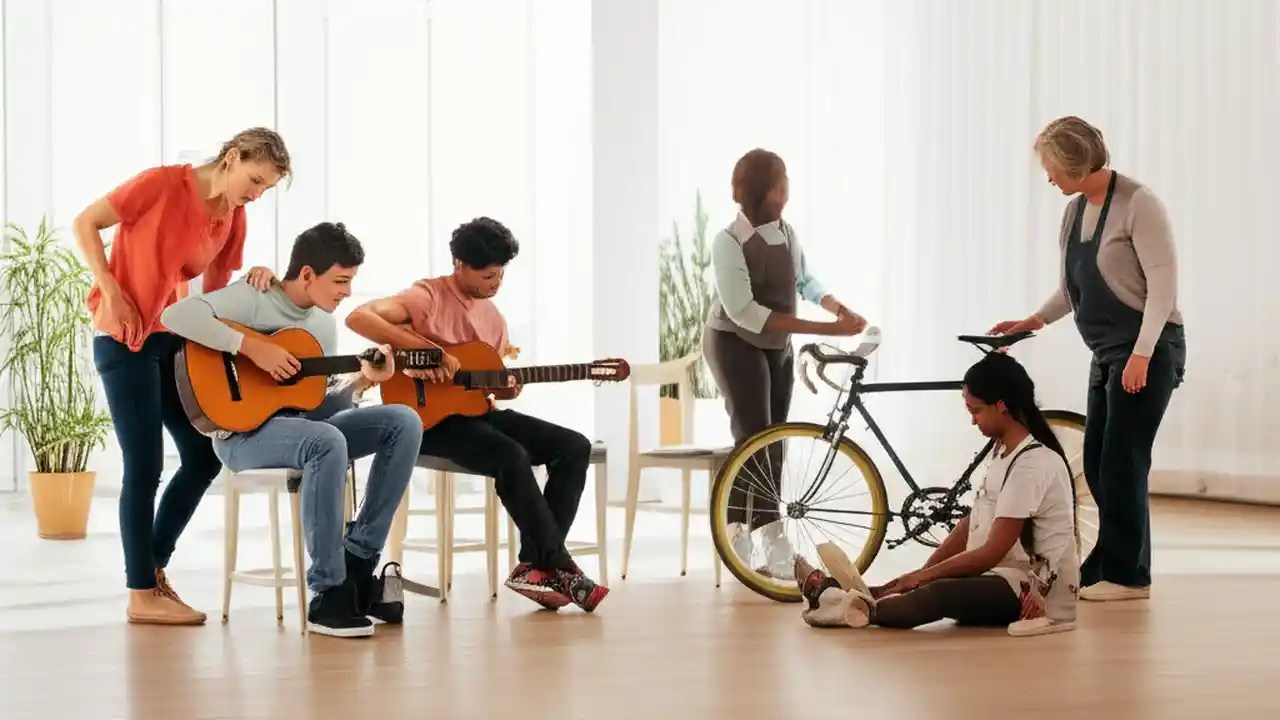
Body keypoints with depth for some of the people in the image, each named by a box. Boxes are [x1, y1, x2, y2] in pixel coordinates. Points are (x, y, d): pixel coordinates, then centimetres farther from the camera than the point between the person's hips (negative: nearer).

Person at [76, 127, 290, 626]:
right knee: (145, 464, -7)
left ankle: (154, 566, 19)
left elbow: (213, 295, 9)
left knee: (205, 455, 5)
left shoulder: (234, 218, 5)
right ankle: (142, 595, 0)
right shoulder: (163, 183, -14)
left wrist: (252, 284, -11)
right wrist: (112, 294, -14)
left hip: (172, 337, 7)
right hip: (124, 338, -7)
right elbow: (85, 224, -9)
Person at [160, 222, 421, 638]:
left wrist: (362, 381, -3)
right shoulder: (253, 299, -10)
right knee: (328, 442, -38)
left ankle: (357, 563, -9)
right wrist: (251, 346, -28)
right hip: (244, 434, -8)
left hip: (300, 426, 8)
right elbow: (176, 316, -26)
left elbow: (322, 405, 15)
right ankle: (328, 594, -31)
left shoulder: (325, 322, 13)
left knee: (404, 422, -10)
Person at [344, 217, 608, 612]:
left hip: (477, 410, 8)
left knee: (574, 446, -8)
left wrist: (509, 386, -6)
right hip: (432, 415, -8)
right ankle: (560, 568, -21)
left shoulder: (493, 316, 14)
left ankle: (536, 563, -10)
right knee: (511, 456, -33)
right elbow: (358, 317, -24)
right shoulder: (429, 297, -9)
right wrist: (423, 347, -29)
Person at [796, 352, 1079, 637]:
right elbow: (970, 525, 12)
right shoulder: (1002, 451, 12)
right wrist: (918, 575, 3)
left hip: (1038, 591, -11)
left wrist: (924, 575, -11)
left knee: (939, 595, -29)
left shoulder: (1032, 464, -18)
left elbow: (992, 552, -19)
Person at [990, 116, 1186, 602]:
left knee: (1121, 463, -8)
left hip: (1147, 350, -8)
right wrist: (1035, 320, 5)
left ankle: (1126, 575, 1)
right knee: (1097, 465, 8)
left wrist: (1141, 354, -22)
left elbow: (1163, 284, -17)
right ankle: (1107, 563, 18)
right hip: (1107, 353, 8)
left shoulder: (1137, 203, -13)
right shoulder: (1075, 212, 11)